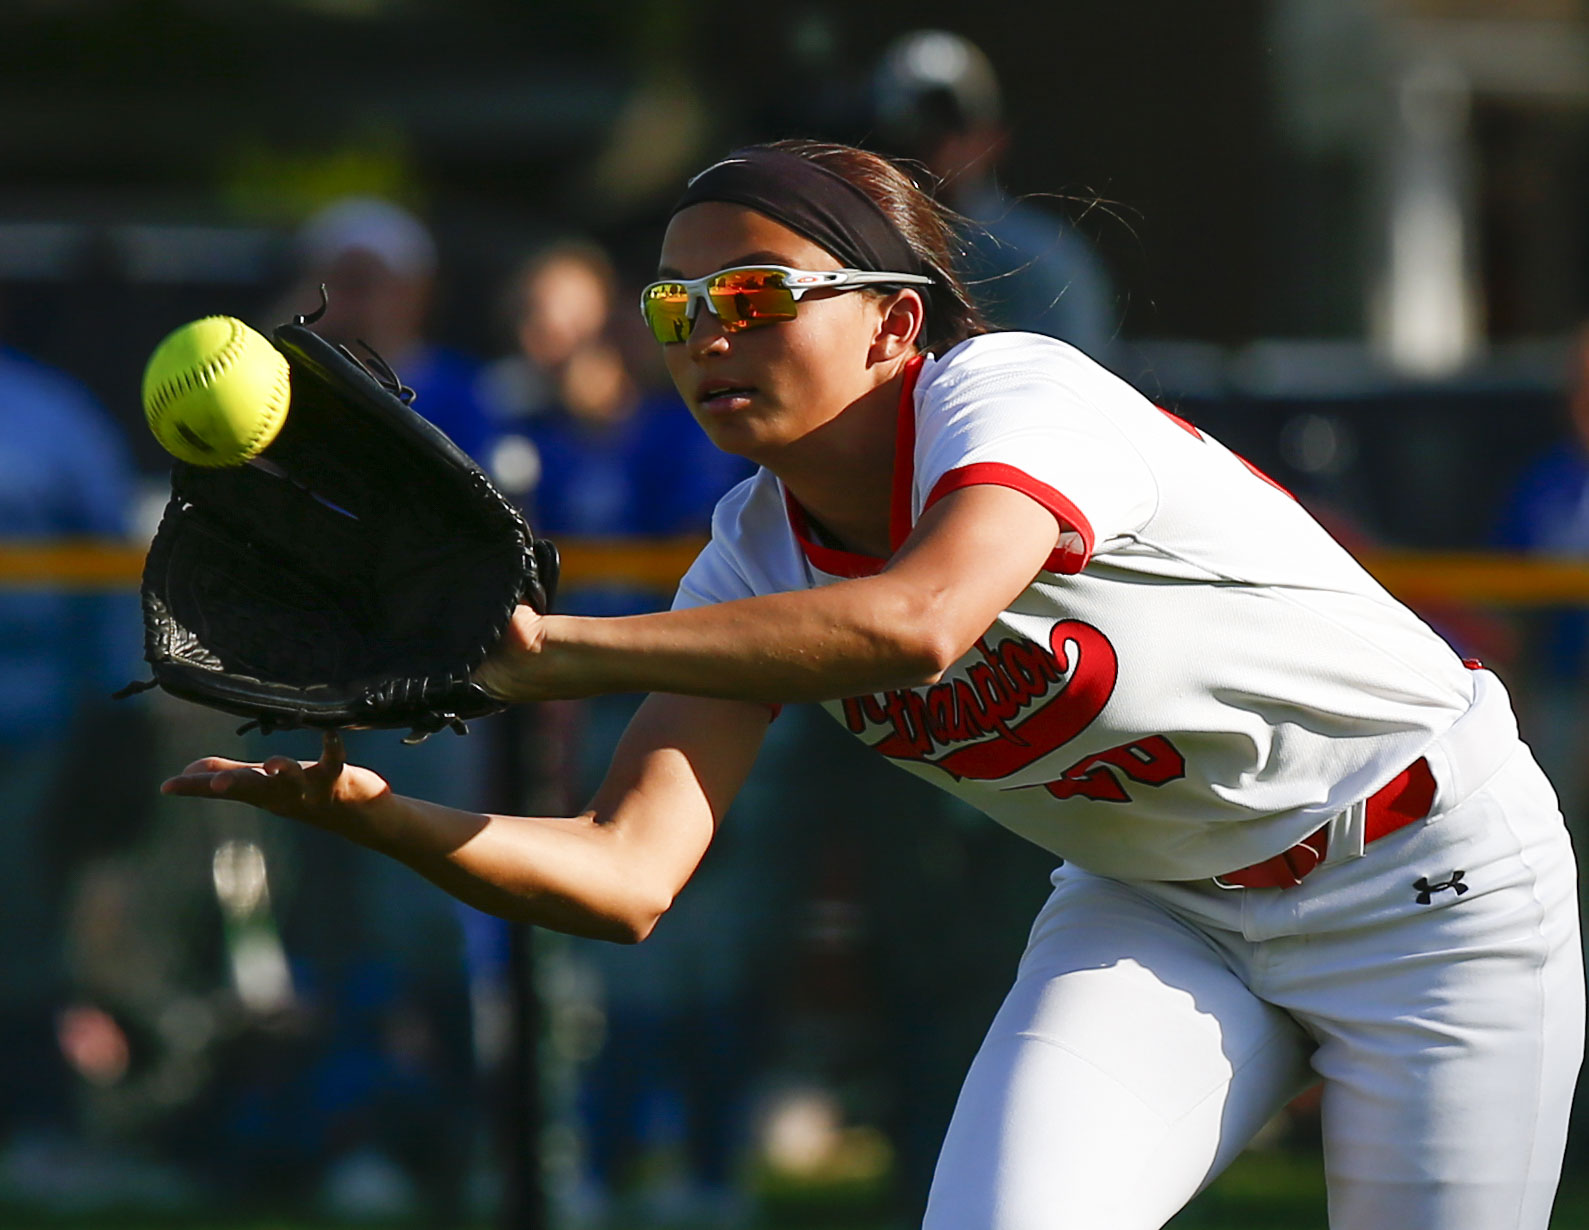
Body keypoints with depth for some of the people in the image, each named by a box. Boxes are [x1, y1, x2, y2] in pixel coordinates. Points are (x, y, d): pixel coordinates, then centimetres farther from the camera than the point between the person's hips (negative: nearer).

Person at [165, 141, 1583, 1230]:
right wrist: (375, 812, -35)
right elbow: (628, 876, -17)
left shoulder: (1012, 395, -26)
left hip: (1434, 888, -5)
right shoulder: (757, 556, -7)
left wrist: (550, 650, -52)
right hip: (1154, 909, 5)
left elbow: (918, 623, -48)